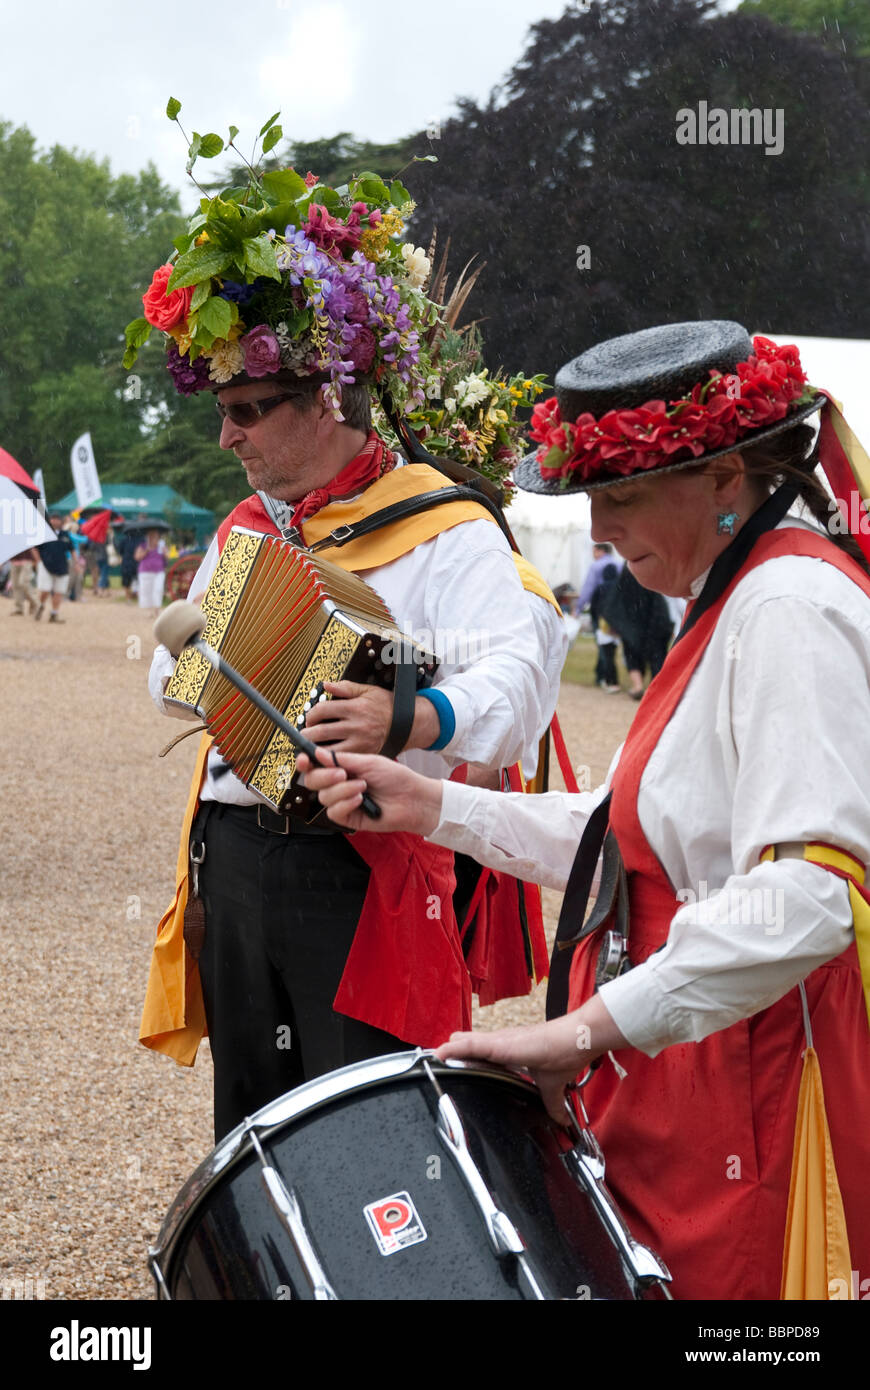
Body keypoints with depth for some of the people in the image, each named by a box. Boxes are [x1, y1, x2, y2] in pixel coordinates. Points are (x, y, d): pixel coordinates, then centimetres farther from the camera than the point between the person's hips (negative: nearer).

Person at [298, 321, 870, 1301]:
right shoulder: (734, 601, 15)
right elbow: (629, 837, 18)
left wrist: (587, 1030, -30)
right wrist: (434, 809, 11)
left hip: (753, 1095, -10)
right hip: (675, 1085, 10)